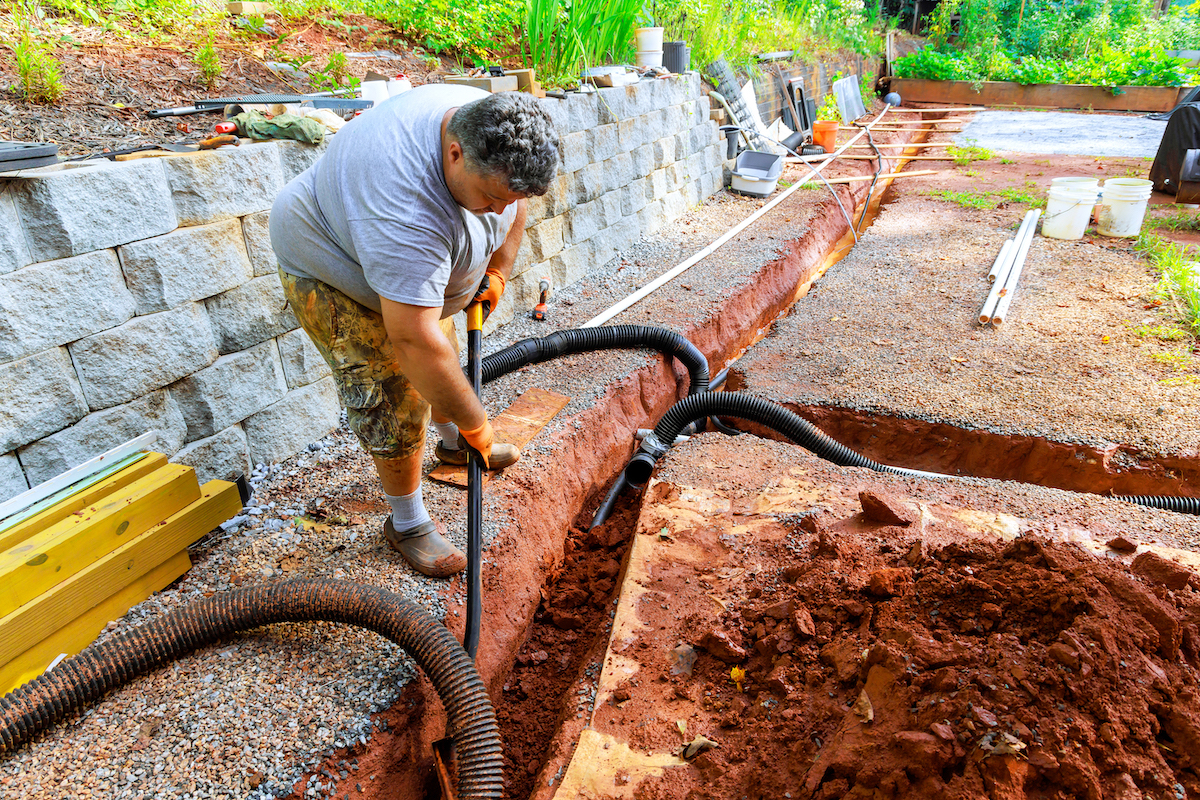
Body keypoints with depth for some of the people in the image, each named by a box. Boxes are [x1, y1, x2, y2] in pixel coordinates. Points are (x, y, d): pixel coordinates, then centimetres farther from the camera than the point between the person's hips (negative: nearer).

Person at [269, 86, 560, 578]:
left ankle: (451, 444, 48)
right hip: (333, 269, -7)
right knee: (392, 399, -7)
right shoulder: (408, 209, -46)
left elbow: (515, 204, 3)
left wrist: (498, 271, 0)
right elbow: (414, 343, -44)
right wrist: (476, 423, -34)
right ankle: (406, 524, 13)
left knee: (444, 361, 20)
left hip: (412, 263, 8)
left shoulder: (489, 129, -20)